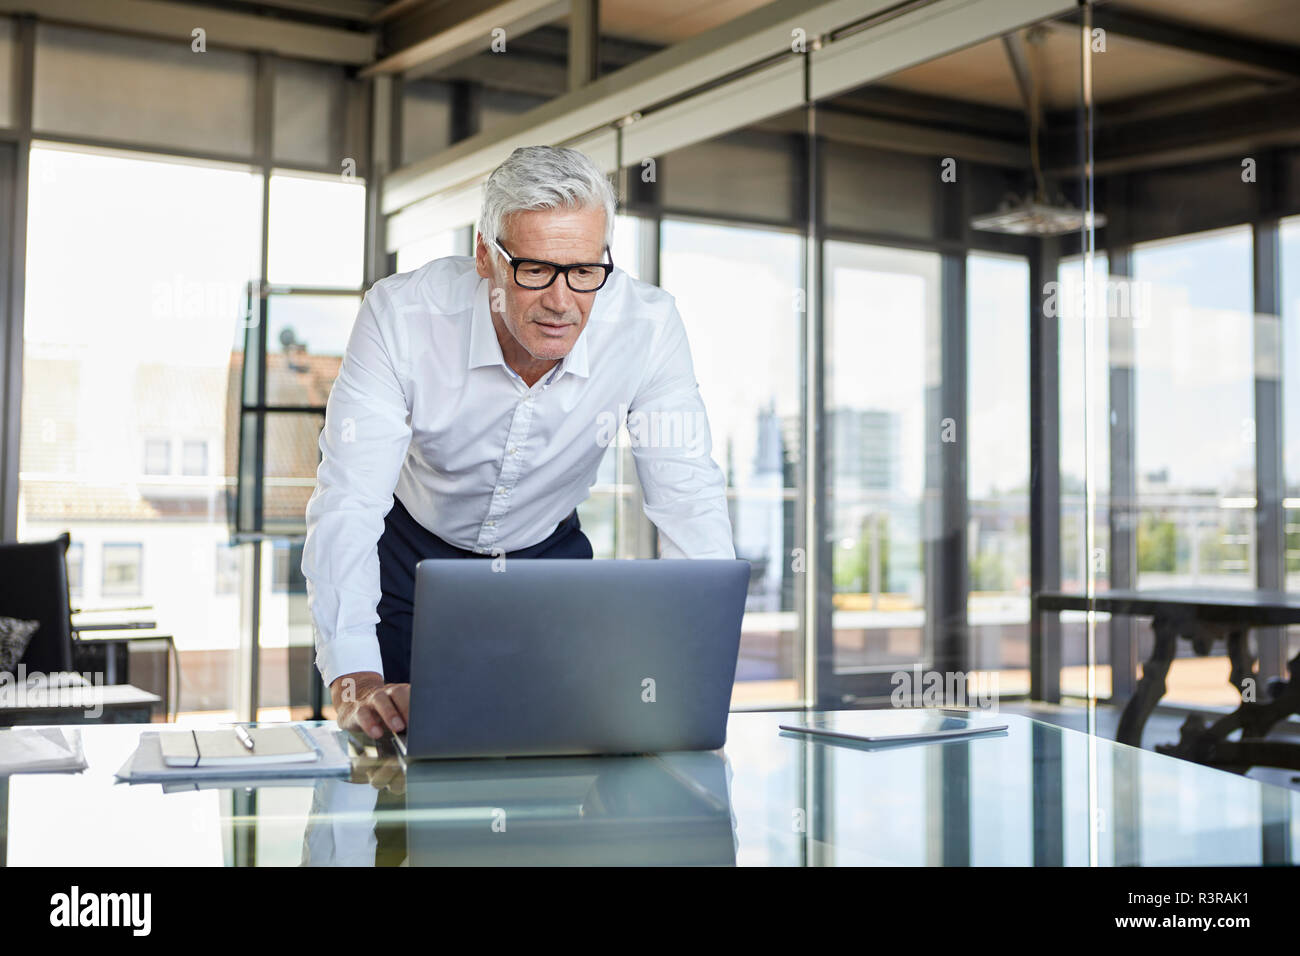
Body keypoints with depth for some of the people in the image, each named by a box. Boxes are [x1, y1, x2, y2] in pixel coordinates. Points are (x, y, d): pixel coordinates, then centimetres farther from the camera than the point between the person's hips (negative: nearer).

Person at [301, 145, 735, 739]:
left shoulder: (648, 326, -25)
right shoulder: (402, 315, -29)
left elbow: (688, 501, -21)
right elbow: (348, 501, -33)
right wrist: (354, 678, -46)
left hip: (550, 556, 1)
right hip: (411, 555, -1)